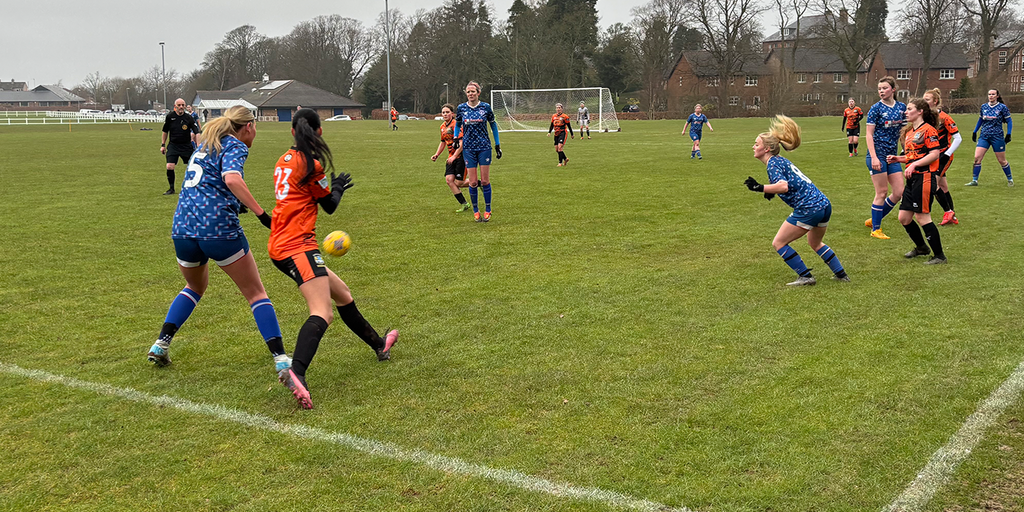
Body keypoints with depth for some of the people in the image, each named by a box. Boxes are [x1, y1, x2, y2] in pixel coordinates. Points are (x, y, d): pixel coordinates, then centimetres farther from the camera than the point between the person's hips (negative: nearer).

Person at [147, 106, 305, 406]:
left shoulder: (206, 144, 23)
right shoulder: (235, 146, -1)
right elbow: (232, 179, -22)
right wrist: (261, 214, -23)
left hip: (183, 228, 7)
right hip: (219, 228, -7)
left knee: (195, 287, 32)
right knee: (256, 294, 1)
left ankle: (161, 344, 23)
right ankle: (281, 362, -10)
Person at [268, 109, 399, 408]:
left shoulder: (285, 160, 15)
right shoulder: (311, 164, -9)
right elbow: (329, 206, 2)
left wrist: (334, 187, 36)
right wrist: (338, 186, 23)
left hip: (281, 245, 10)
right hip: (297, 246, -10)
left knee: (342, 293, 24)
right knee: (323, 313, -24)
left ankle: (378, 344, 41)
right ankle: (296, 372, -47)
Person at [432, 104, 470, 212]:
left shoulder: (456, 124, -15)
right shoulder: (443, 127, 11)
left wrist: (454, 156, -24)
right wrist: (436, 155, 15)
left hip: (461, 155, -7)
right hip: (451, 157, 7)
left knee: (458, 183, -7)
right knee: (449, 180, -7)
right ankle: (463, 204, 3)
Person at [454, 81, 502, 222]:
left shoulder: (485, 107, -2)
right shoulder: (461, 108, 1)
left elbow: (493, 125, 8)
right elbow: (458, 124, 17)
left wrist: (497, 144, 8)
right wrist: (456, 137, 1)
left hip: (484, 147, -1)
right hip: (468, 148, 1)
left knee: (485, 180, 0)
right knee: (473, 182, -1)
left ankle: (487, 211, 12)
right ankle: (476, 211, 13)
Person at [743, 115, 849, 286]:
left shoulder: (773, 163, -10)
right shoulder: (781, 161, 19)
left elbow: (783, 186, -26)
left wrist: (760, 187, -28)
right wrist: (771, 190, 16)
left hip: (808, 209, -10)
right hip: (824, 204, 10)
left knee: (778, 243, 3)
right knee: (815, 243, 32)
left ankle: (805, 276, 5)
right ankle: (841, 274, 34)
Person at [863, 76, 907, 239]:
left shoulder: (901, 107, 8)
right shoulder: (876, 108, -7)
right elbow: (869, 134, -10)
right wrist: (874, 157, -19)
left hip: (892, 155, 6)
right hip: (877, 154, -6)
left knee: (899, 192, 4)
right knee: (882, 192, -3)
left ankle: (873, 220, 20)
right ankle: (875, 229, 9)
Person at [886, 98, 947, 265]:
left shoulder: (928, 130, -9)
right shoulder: (909, 132, 18)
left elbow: (935, 154, -17)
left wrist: (914, 165, -23)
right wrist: (898, 159, 10)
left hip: (924, 177, -9)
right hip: (912, 179, 9)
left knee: (922, 217, -8)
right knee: (904, 218, 9)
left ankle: (939, 256, 2)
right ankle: (921, 247, 30)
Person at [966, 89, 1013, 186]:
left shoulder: (1002, 107, -5)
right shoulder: (984, 107, 7)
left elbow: (1009, 121, 1)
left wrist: (1008, 134, -7)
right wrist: (974, 132, 17)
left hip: (997, 137, -3)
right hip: (984, 136, 3)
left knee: (1002, 161, 5)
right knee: (977, 158, -9)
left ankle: (1010, 179, 24)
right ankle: (974, 181, -2)